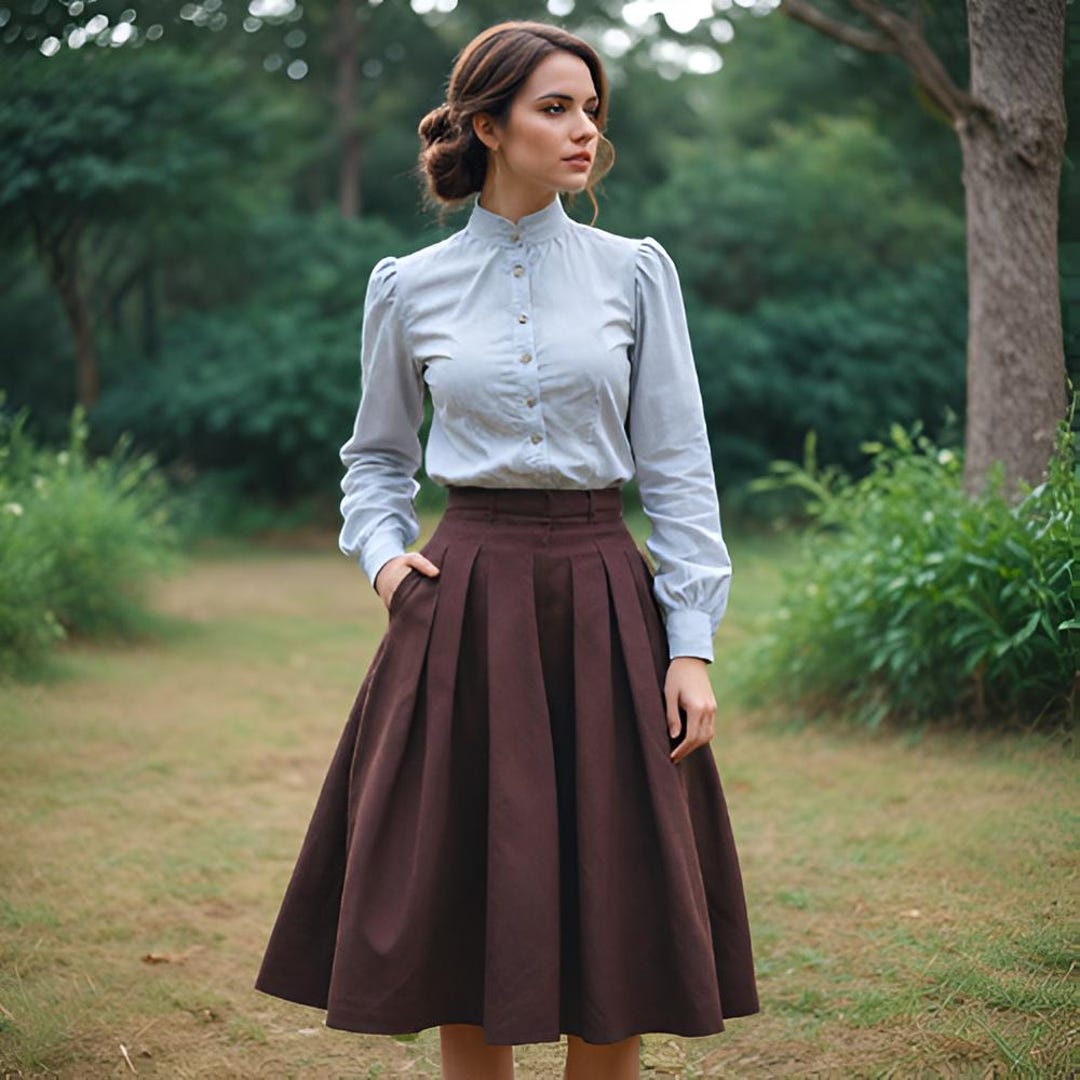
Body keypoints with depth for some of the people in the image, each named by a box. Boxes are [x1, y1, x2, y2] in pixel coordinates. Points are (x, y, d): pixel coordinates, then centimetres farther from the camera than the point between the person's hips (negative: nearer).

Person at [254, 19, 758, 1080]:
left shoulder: (637, 272, 4)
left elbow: (677, 466, 2)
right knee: (463, 906, 4)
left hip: (603, 601, 0)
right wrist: (384, 555, -3)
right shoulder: (408, 288, 4)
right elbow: (376, 455, 17)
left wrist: (691, 642, -4)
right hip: (463, 608, 0)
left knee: (612, 910, 3)